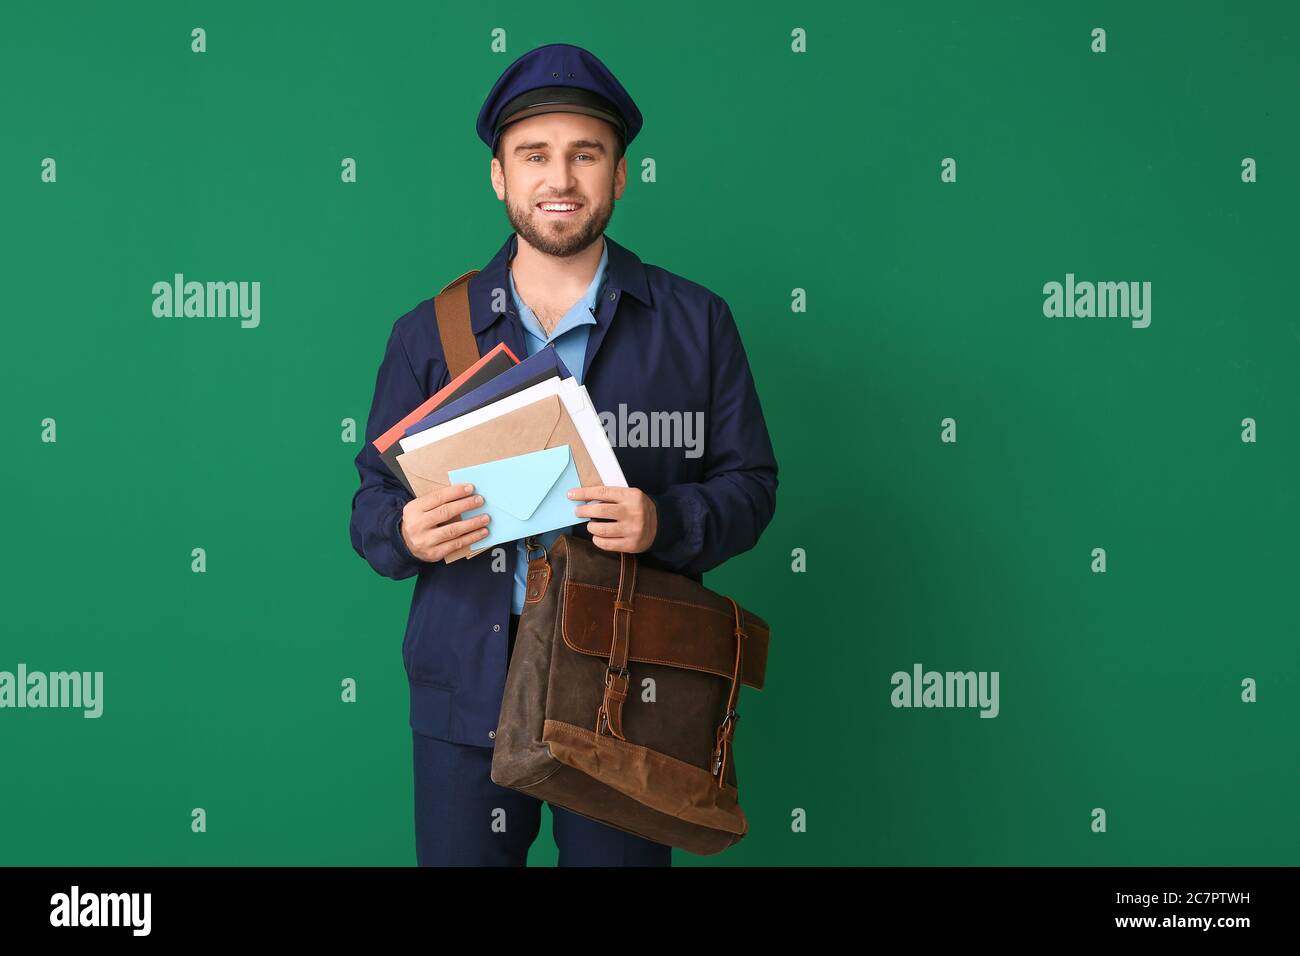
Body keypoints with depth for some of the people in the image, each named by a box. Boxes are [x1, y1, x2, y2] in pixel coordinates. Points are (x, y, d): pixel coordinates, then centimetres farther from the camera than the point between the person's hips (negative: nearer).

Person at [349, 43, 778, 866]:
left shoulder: (696, 323, 3)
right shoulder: (428, 334, 6)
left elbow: (749, 484, 3)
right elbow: (373, 501, 8)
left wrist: (664, 524, -18)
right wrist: (406, 534, -16)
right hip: (469, 686, 1)